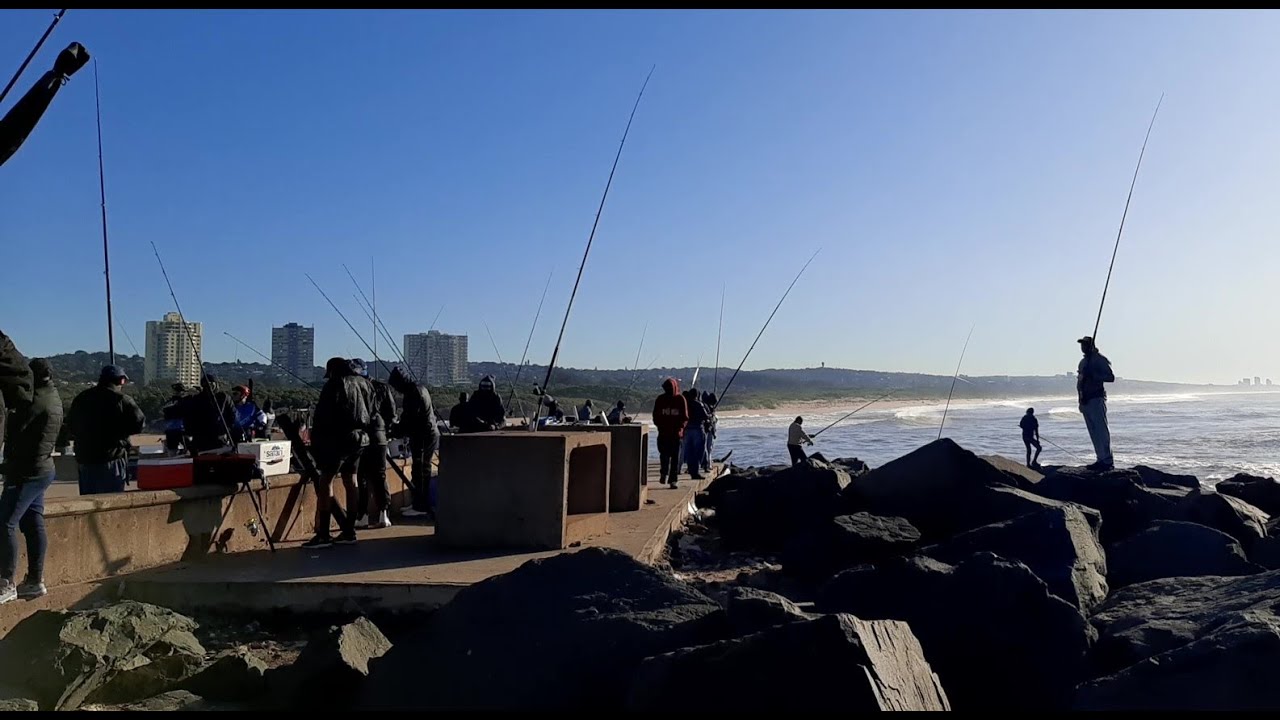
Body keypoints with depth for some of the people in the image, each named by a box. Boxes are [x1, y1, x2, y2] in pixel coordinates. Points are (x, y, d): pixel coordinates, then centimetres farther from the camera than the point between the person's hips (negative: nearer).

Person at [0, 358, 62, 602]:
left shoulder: (37, 400, -16)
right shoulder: (54, 400, 13)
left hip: (27, 472, -9)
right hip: (43, 469, 9)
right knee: (33, 524, 10)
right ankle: (35, 580, 13)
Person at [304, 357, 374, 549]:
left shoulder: (335, 384, -6)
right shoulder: (364, 384, 16)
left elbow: (322, 415, -9)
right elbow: (370, 413, 15)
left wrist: (315, 440, -3)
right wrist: (363, 430, 17)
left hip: (340, 438, -8)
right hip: (361, 437, 8)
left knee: (325, 481, -6)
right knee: (350, 481, 12)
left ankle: (323, 534, -12)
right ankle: (349, 531, 12)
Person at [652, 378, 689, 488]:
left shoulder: (680, 399, 2)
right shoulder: (660, 399, 6)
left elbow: (685, 417, 2)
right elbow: (656, 416, 10)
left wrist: (680, 428, -13)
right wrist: (660, 426, -6)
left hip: (676, 433, -1)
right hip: (663, 433, 1)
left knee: (675, 457, 0)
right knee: (664, 455, -5)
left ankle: (673, 480, 3)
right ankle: (663, 473, 12)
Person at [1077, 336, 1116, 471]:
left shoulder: (1100, 359, -4)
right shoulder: (1083, 362, 20)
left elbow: (1110, 377, -11)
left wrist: (1093, 375, -21)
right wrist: (1081, 401, 18)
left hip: (1096, 399, -8)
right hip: (1085, 400, 8)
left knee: (1101, 430, -11)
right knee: (1094, 432, 9)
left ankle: (1107, 460, -12)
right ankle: (1101, 459, 13)